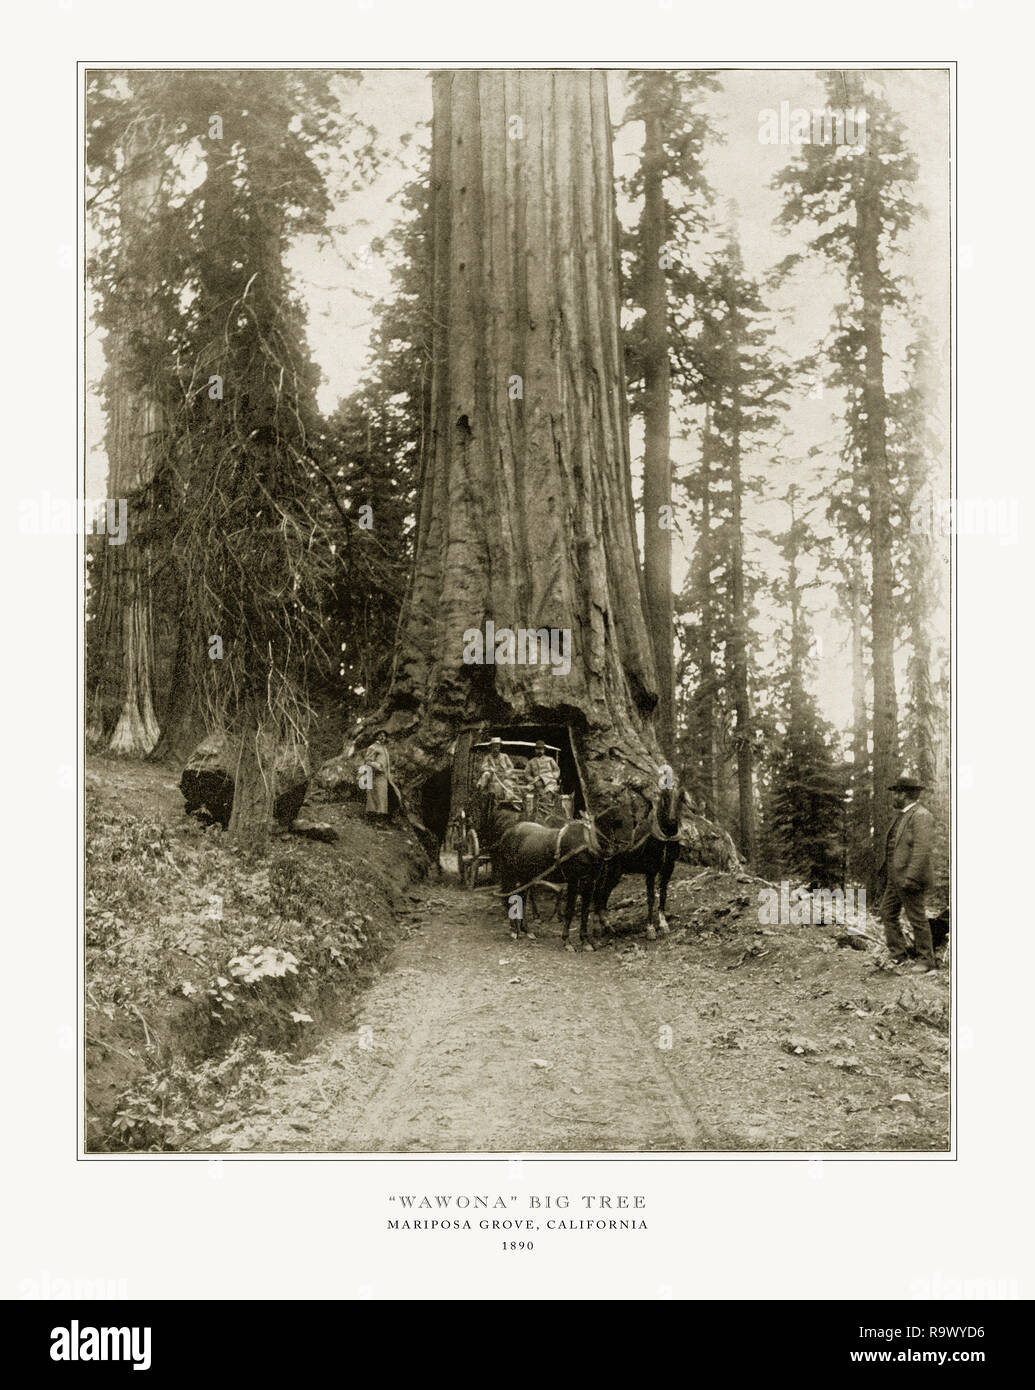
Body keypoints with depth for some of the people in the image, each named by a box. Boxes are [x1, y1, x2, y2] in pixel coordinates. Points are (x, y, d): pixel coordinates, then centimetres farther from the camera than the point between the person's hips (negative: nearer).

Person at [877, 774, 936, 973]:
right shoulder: (904, 815, 14)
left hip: (910, 880, -10)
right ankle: (898, 954, 21)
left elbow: (922, 850, -24)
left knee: (917, 919, 0)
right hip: (895, 878, 10)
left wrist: (910, 878, -27)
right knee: (887, 914, 12)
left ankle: (926, 961, 11)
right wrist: (888, 868, 18)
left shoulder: (921, 816, -17)